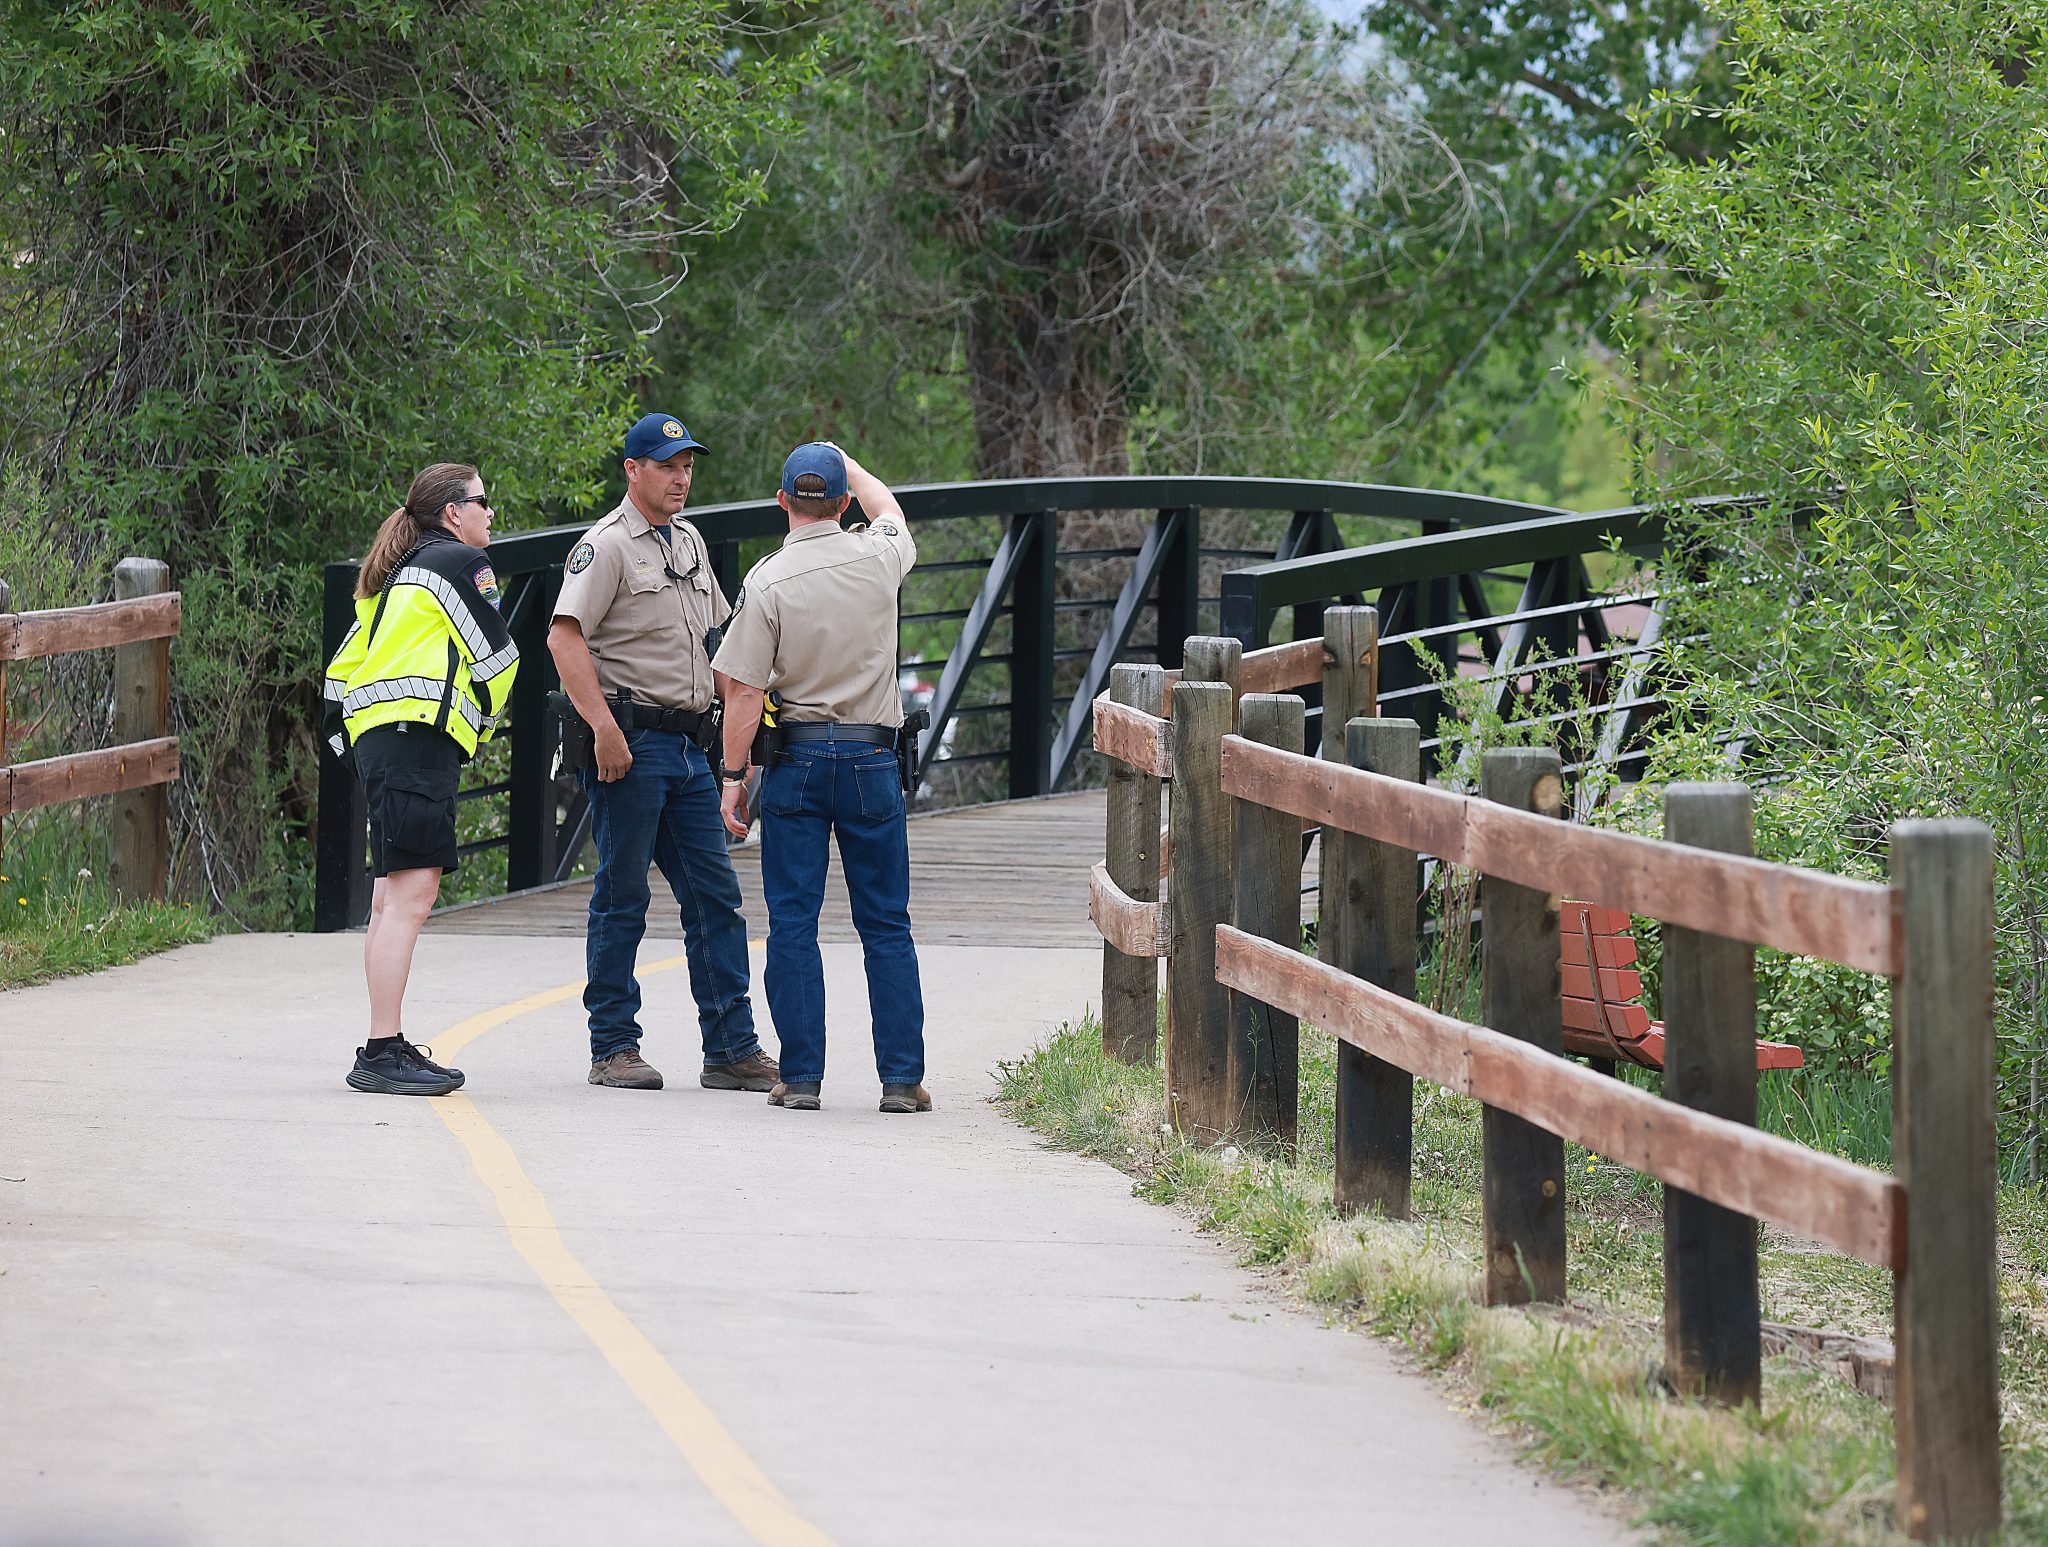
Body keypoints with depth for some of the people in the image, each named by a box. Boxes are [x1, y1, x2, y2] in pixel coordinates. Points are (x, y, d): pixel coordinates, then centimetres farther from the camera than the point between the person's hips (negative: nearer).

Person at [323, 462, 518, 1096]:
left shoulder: (396, 574, 25)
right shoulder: (461, 562, -1)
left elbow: (343, 666, 24)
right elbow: (496, 657, -1)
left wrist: (343, 737, 24)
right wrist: (483, 722, 16)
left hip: (373, 734, 10)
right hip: (419, 739, -10)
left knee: (391, 899, 12)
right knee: (410, 896, -14)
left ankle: (386, 1049, 15)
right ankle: (383, 1053, -20)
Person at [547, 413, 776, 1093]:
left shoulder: (688, 541, 18)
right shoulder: (607, 545, -8)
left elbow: (715, 636, 29)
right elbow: (564, 637, -18)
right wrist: (604, 727, -25)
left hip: (689, 745, 8)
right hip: (631, 743, -8)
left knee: (715, 896, 4)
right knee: (622, 899, -2)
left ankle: (732, 1049, 6)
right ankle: (613, 1048, 4)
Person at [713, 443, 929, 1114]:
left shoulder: (768, 581, -10)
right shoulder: (879, 558, -2)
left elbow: (742, 689, -11)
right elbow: (888, 508, 24)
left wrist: (735, 775, -3)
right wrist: (845, 461, 39)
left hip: (797, 756, -2)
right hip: (873, 757, 2)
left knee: (792, 923, 2)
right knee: (886, 924, 6)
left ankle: (801, 1076, 0)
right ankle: (902, 1077, 4)